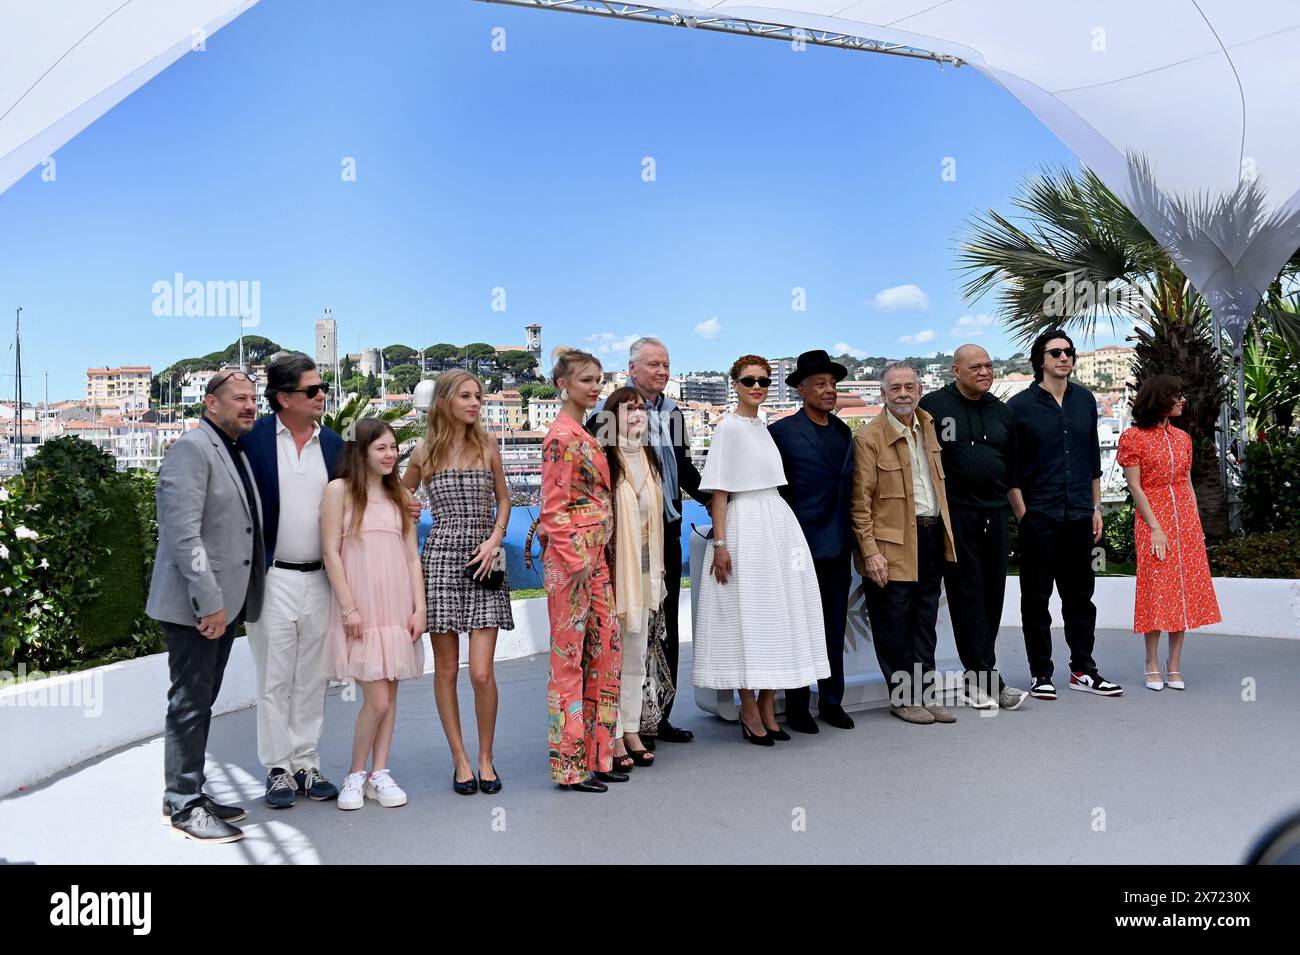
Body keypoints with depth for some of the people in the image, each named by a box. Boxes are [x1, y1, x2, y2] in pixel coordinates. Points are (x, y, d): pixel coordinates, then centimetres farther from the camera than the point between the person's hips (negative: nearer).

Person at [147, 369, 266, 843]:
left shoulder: (239, 453, 15)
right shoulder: (191, 449, -12)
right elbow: (183, 533, -20)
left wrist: (226, 600, 14)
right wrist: (208, 601, -23)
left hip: (224, 601, 9)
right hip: (195, 604, -9)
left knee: (201, 702, 15)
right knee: (189, 704, 0)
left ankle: (192, 793, 24)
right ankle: (183, 804, 10)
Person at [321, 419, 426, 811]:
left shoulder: (398, 495, 14)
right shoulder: (340, 490, -1)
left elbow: (411, 556, 12)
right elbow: (331, 552, -6)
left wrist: (419, 608, 4)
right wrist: (348, 608, -12)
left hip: (397, 607, 5)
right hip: (361, 609, -5)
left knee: (390, 695, 6)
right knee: (377, 700, -8)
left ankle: (379, 774, 16)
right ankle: (355, 775, 10)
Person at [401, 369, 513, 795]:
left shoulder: (487, 447, 7)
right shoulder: (424, 453, 5)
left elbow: (503, 500, 14)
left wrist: (494, 539, -2)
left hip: (484, 561, 0)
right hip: (441, 557, 0)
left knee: (482, 672, -7)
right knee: (446, 669, 4)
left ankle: (485, 758, 11)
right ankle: (460, 760, 16)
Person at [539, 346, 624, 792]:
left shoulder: (585, 435, 16)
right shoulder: (562, 436, -12)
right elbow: (554, 508, -17)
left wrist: (595, 557, 17)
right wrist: (575, 560, -18)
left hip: (595, 555, 10)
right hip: (571, 557, -9)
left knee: (606, 648, 11)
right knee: (569, 655, -2)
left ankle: (598, 754, 21)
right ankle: (570, 766, 6)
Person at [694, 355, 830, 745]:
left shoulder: (764, 428, 14)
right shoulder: (728, 427, -6)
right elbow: (719, 490, -9)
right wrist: (720, 543, -15)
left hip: (778, 523, 7)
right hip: (745, 525, -7)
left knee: (778, 613, 7)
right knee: (746, 614, -2)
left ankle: (768, 707, 15)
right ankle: (749, 709, 8)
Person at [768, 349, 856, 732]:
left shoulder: (844, 431, 13)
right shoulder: (782, 431, -6)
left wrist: (851, 536, 13)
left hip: (839, 544, 6)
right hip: (803, 543, -6)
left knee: (835, 627, 11)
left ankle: (831, 701, 21)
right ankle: (796, 707, 11)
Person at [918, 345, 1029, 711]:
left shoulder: (1001, 411, 15)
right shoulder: (934, 405, -4)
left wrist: (1019, 508, 18)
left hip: (994, 514, 6)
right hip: (956, 514, -6)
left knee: (992, 594, 7)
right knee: (967, 595, -5)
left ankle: (976, 679, 18)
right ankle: (988, 680, -3)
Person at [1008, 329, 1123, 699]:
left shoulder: (1085, 400, 10)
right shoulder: (1020, 406, -4)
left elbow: (1093, 459, 16)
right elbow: (1011, 469, -4)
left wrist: (1096, 508, 13)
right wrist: (1023, 516, -8)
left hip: (1078, 516, 4)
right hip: (1039, 516, -4)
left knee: (1080, 596, 11)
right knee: (1036, 598, 3)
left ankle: (1082, 670, 22)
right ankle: (1041, 674, 12)